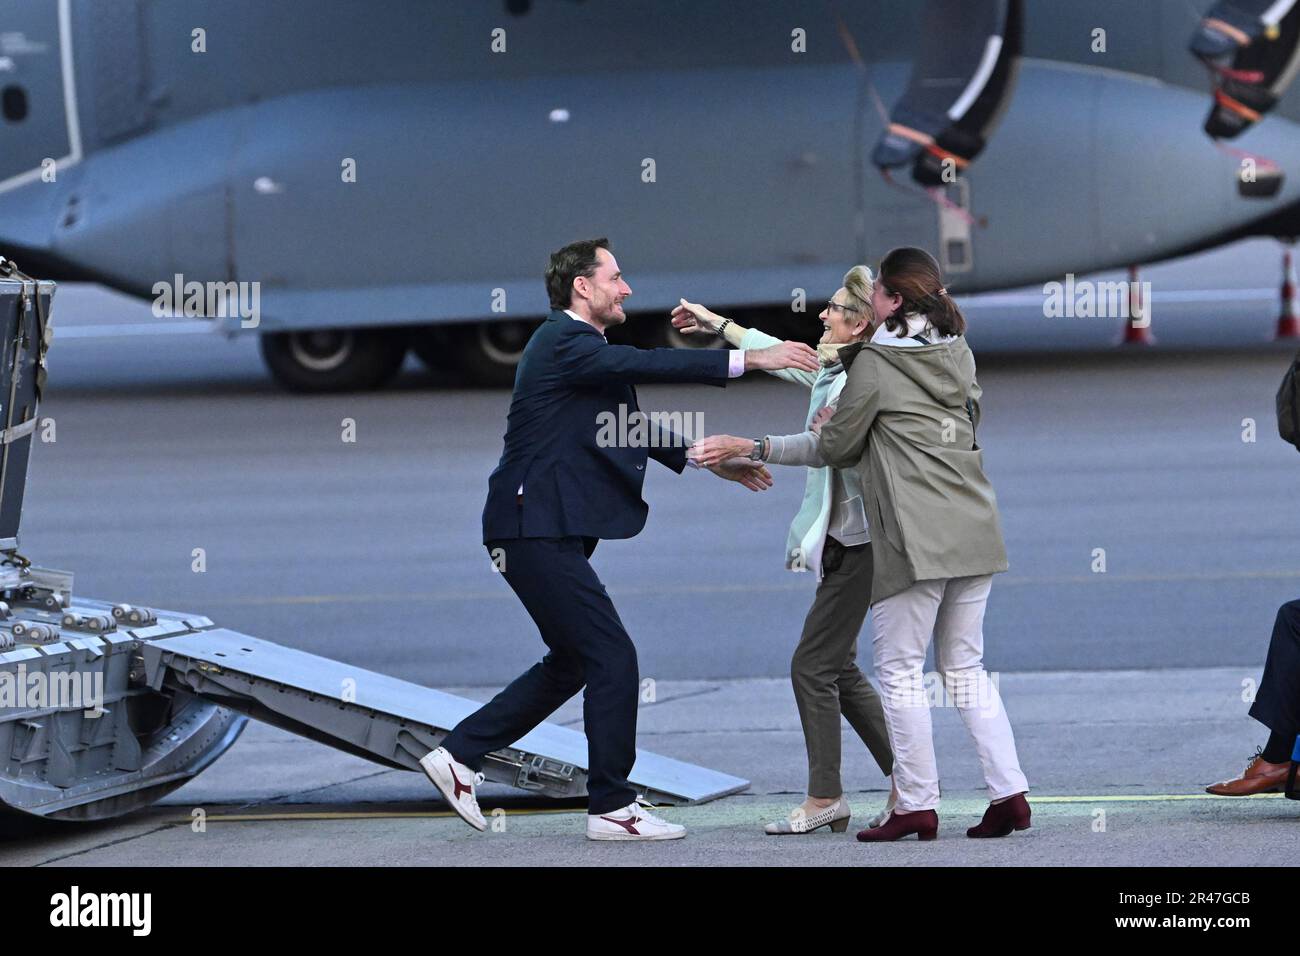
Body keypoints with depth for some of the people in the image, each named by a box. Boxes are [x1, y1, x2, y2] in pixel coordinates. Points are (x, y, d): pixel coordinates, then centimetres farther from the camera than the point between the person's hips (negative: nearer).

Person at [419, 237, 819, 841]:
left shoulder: (579, 347, 19)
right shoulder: (562, 342, -14)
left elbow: (632, 427, 26)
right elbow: (644, 365, -27)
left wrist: (711, 461, 22)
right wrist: (747, 359, -28)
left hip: (546, 531, 11)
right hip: (539, 531, -11)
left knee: (572, 663, 17)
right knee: (612, 658, -8)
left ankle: (459, 755, 20)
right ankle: (612, 808, -2)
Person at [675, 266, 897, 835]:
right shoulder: (833, 372, 13)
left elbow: (821, 446, -29)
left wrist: (746, 447, -37)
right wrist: (718, 325, 38)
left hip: (856, 541, -10)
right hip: (844, 538, 10)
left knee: (813, 665, -7)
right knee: (840, 670, 13)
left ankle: (824, 797, -2)